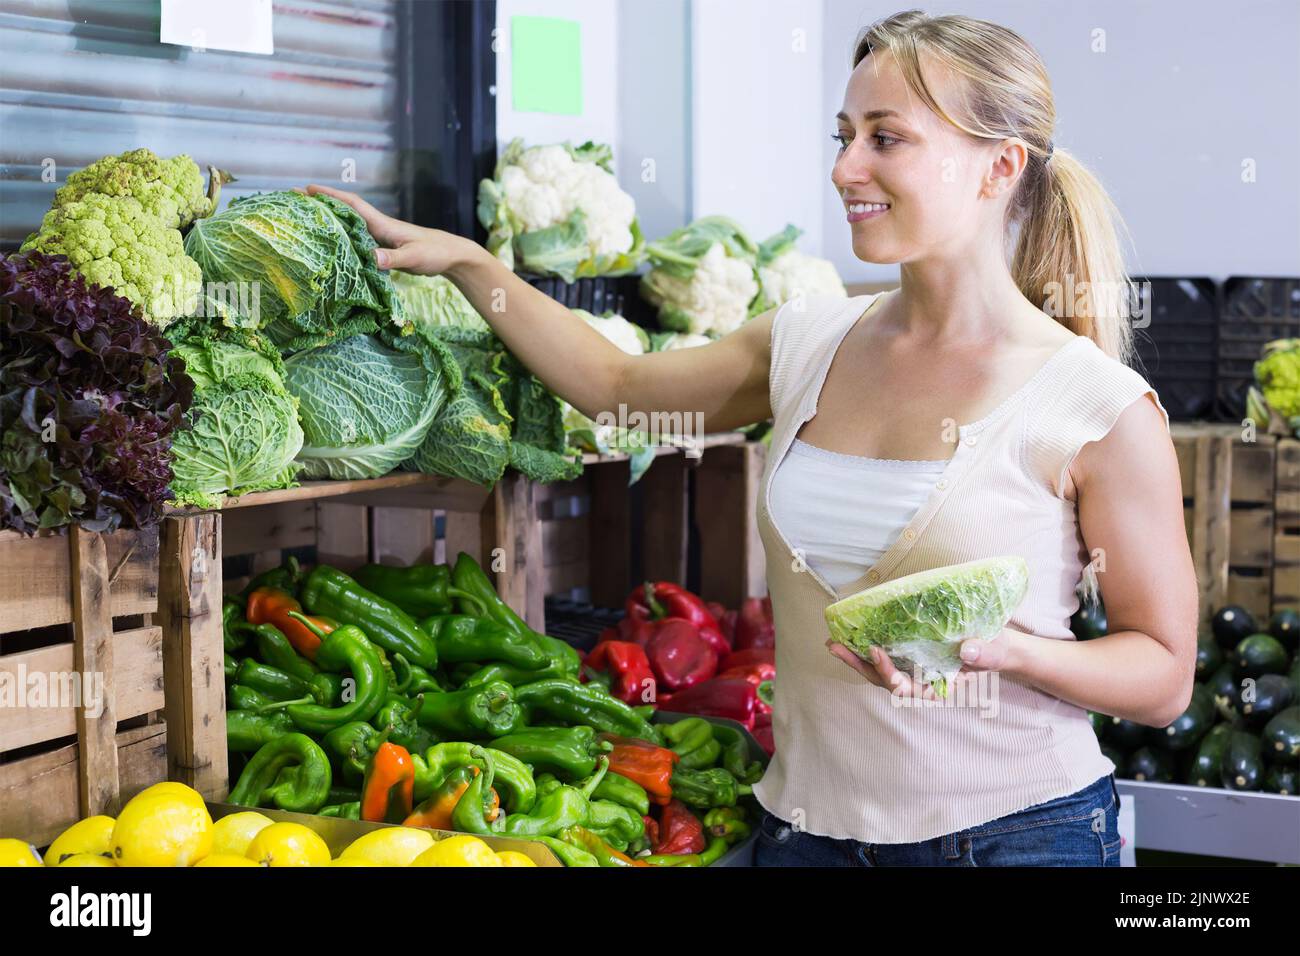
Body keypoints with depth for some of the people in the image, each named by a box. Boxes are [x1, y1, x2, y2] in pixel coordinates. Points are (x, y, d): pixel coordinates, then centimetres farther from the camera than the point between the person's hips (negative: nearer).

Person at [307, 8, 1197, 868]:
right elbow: (616, 383, 18)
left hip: (1013, 832, -5)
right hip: (807, 825, 5)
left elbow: (1164, 676, -7)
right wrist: (462, 259, 14)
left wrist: (1000, 648, -24)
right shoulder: (808, 344, 3)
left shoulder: (1102, 408, -13)